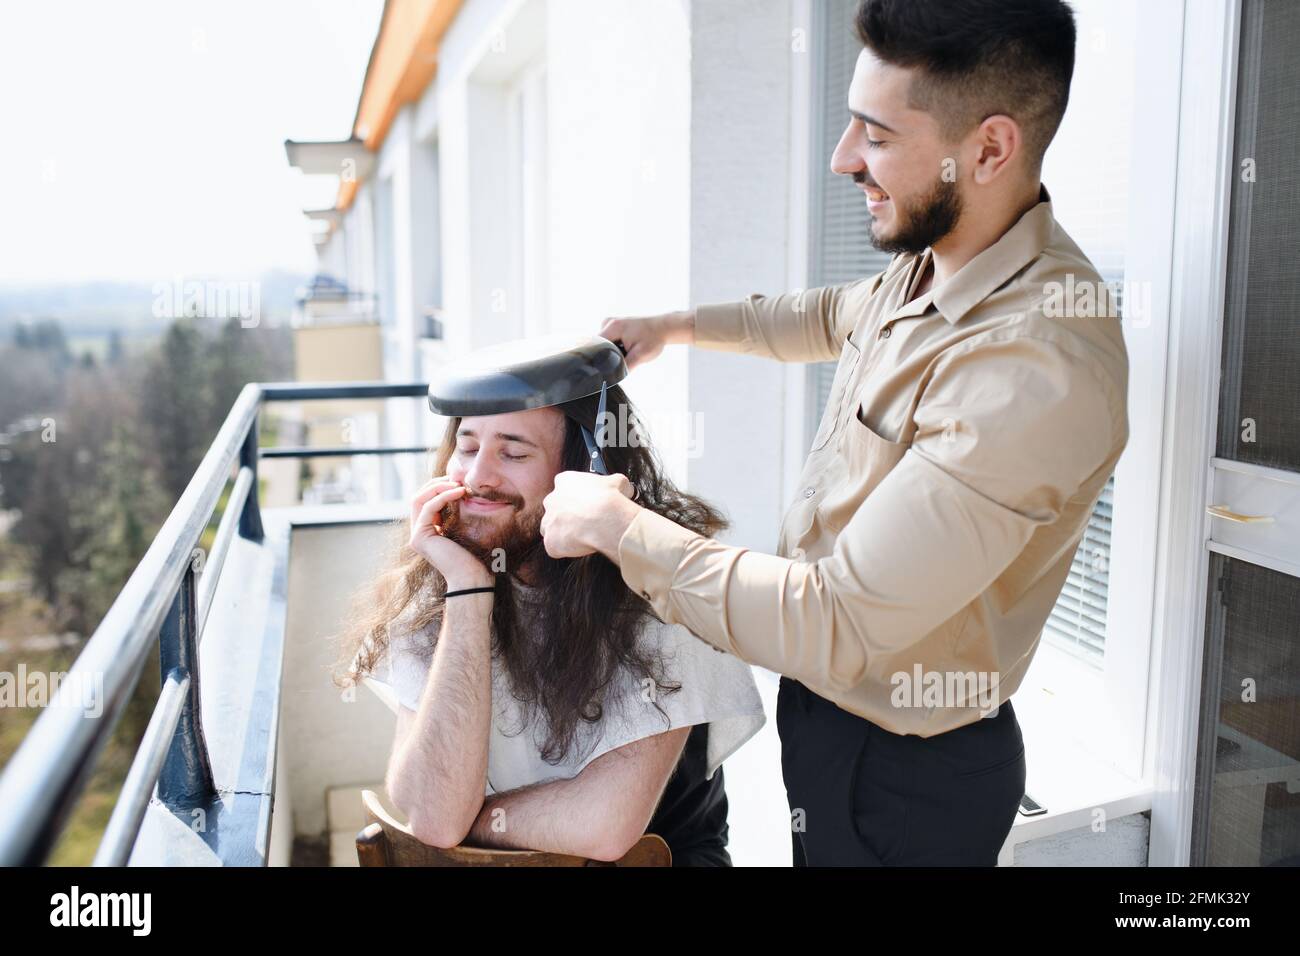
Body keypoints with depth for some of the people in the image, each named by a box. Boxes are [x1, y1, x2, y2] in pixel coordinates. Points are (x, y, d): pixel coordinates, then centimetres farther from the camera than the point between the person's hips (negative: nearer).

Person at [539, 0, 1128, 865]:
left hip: (901, 774, -8)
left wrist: (618, 525, -23)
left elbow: (829, 629, -34)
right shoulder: (930, 264, -3)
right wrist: (677, 326, 19)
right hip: (832, 706, 8)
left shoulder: (1036, 375, -34)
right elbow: (837, 316, 23)